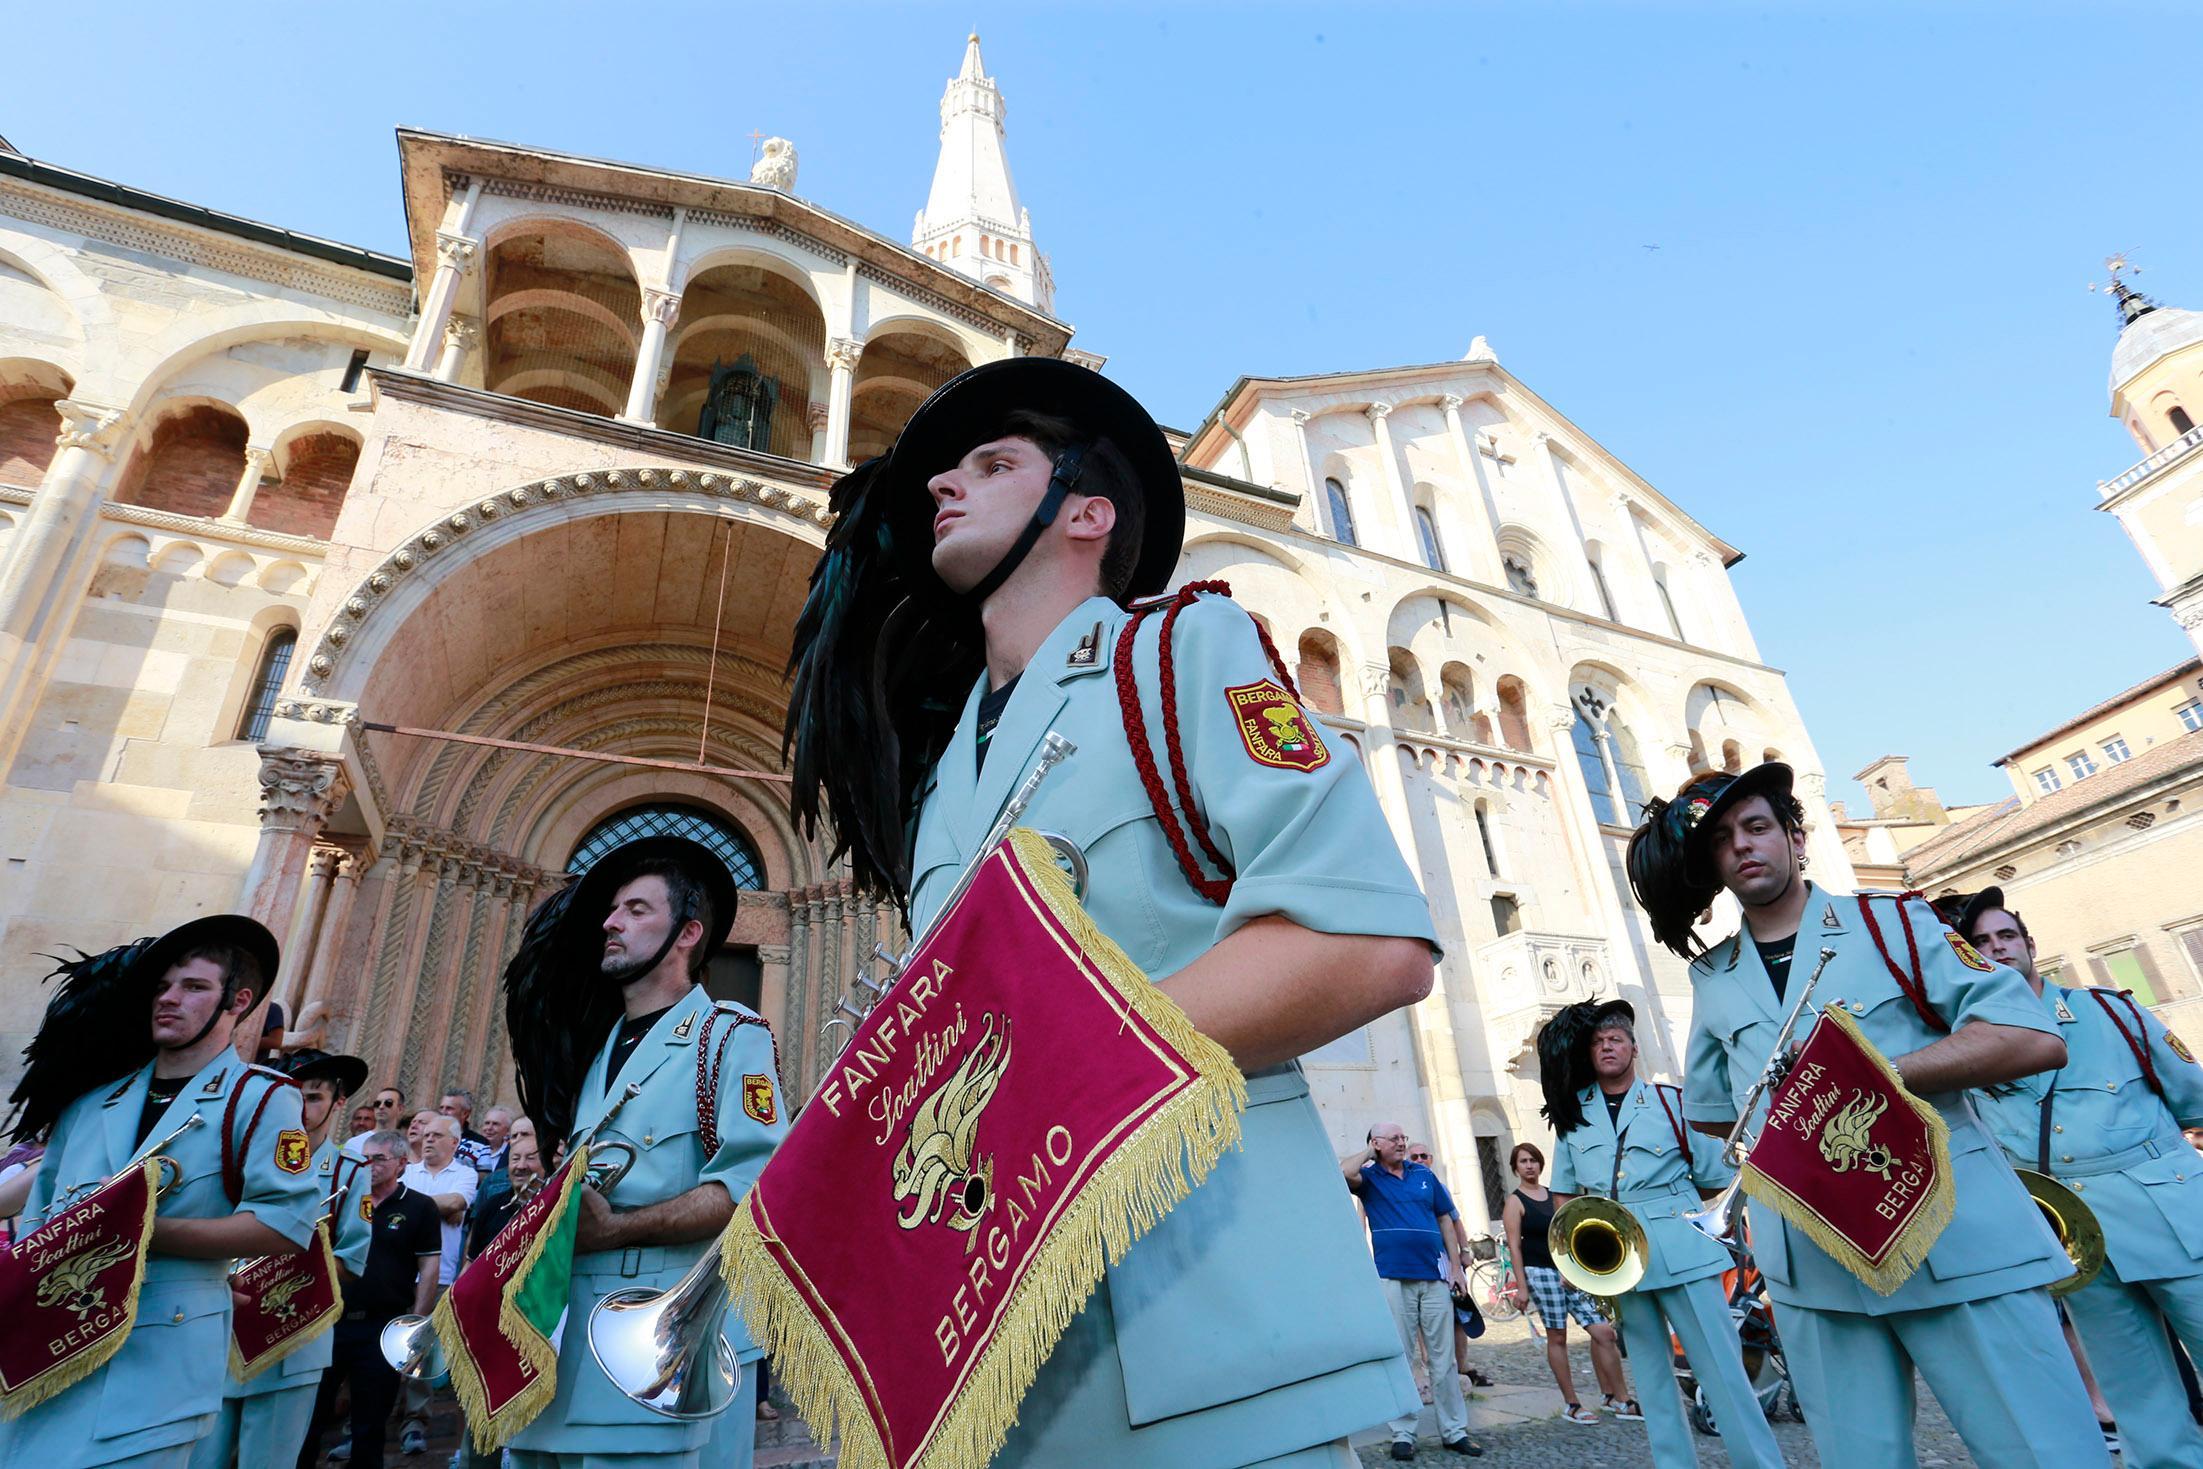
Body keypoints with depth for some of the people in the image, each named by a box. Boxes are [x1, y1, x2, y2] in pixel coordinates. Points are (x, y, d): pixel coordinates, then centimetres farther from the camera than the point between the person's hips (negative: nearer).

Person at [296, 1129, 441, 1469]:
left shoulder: (420, 1208, -4)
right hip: (331, 1321, 4)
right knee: (309, 1415, 11)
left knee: (370, 1426, 8)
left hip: (383, 1328, -3)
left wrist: (416, 1323, -10)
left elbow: (429, 1268, -6)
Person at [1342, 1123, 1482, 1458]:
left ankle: (1454, 1431, 18)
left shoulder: (1424, 1174, 10)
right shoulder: (1369, 1177, 0)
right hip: (1393, 1278, -3)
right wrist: (1369, 1153, -5)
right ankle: (1402, 1434, 12)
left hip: (1435, 1276, 3)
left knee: (1443, 1358, 8)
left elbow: (1445, 1220, 13)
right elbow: (1343, 1171, -22)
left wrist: (1457, 1266, 7)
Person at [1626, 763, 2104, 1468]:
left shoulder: (1893, 922, 4)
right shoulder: (1712, 977, 12)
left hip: (1960, 1239, -2)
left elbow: (2035, 1038, -8)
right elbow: (1710, 1112, 23)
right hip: (1813, 1267, 3)